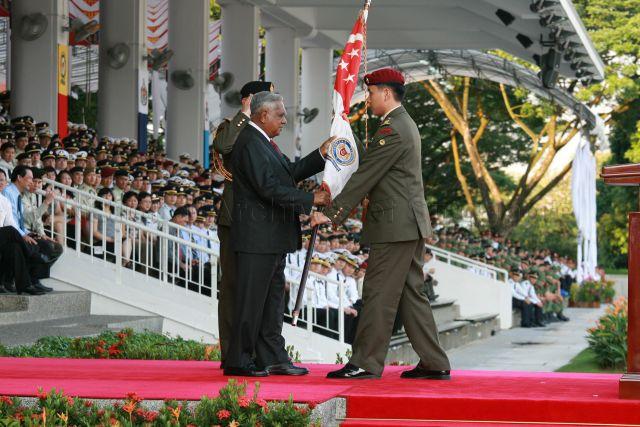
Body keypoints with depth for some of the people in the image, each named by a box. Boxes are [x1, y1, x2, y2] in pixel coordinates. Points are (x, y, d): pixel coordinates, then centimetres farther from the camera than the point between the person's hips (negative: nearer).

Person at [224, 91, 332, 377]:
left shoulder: (263, 142, 18)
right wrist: (311, 199, -19)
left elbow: (291, 171, 19)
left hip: (272, 238, 11)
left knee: (272, 299, 12)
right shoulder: (250, 143, -16)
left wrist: (321, 154, 9)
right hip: (257, 238, -11)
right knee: (251, 300, -5)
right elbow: (270, 188, -22)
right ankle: (238, 361, 0)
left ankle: (273, 359, 17)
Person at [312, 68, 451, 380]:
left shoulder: (392, 130, -15)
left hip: (394, 226, -10)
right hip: (410, 226, 10)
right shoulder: (405, 124, 18)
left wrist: (332, 214, -12)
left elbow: (364, 178, -15)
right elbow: (369, 175, 22)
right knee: (410, 294, 11)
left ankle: (366, 363, -3)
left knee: (378, 295, -6)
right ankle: (434, 363, 12)